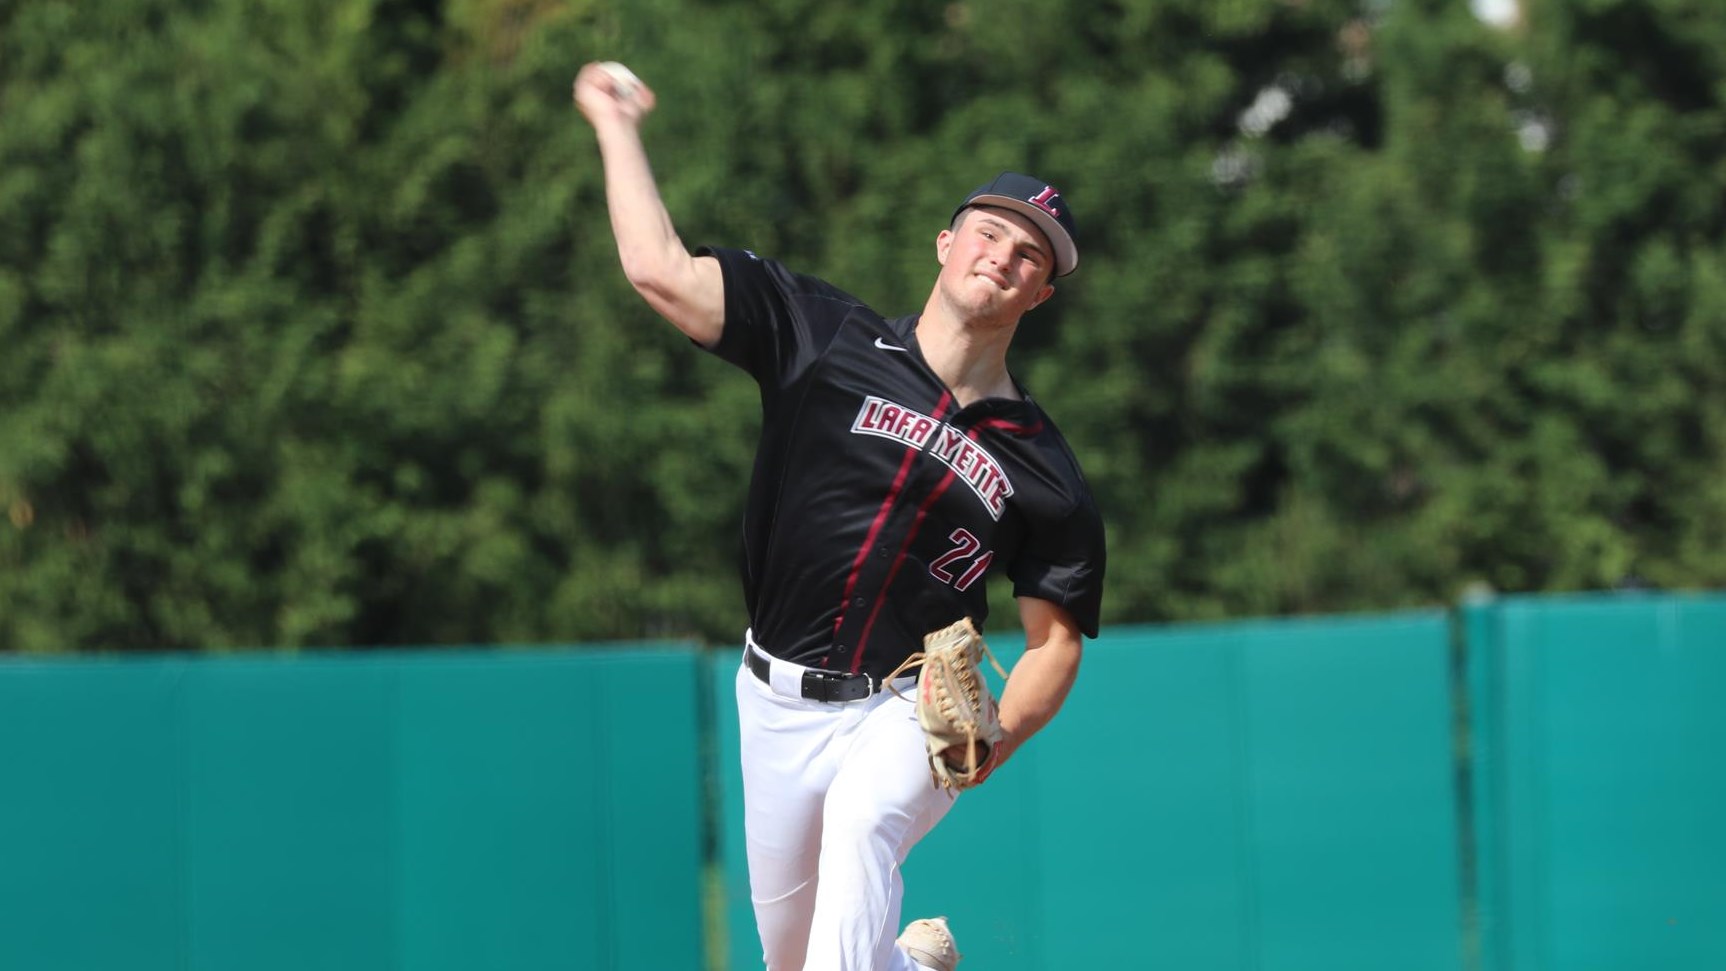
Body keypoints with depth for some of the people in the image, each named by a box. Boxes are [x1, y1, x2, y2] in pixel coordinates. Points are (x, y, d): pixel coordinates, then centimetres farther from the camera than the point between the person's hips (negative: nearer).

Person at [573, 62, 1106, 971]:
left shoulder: (1040, 468, -3)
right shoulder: (827, 340, -4)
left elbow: (1054, 638, 2)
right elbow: (658, 268, -10)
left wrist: (986, 747, -15)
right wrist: (615, 124, -6)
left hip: (911, 715, -2)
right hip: (779, 701, 2)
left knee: (860, 822, -35)